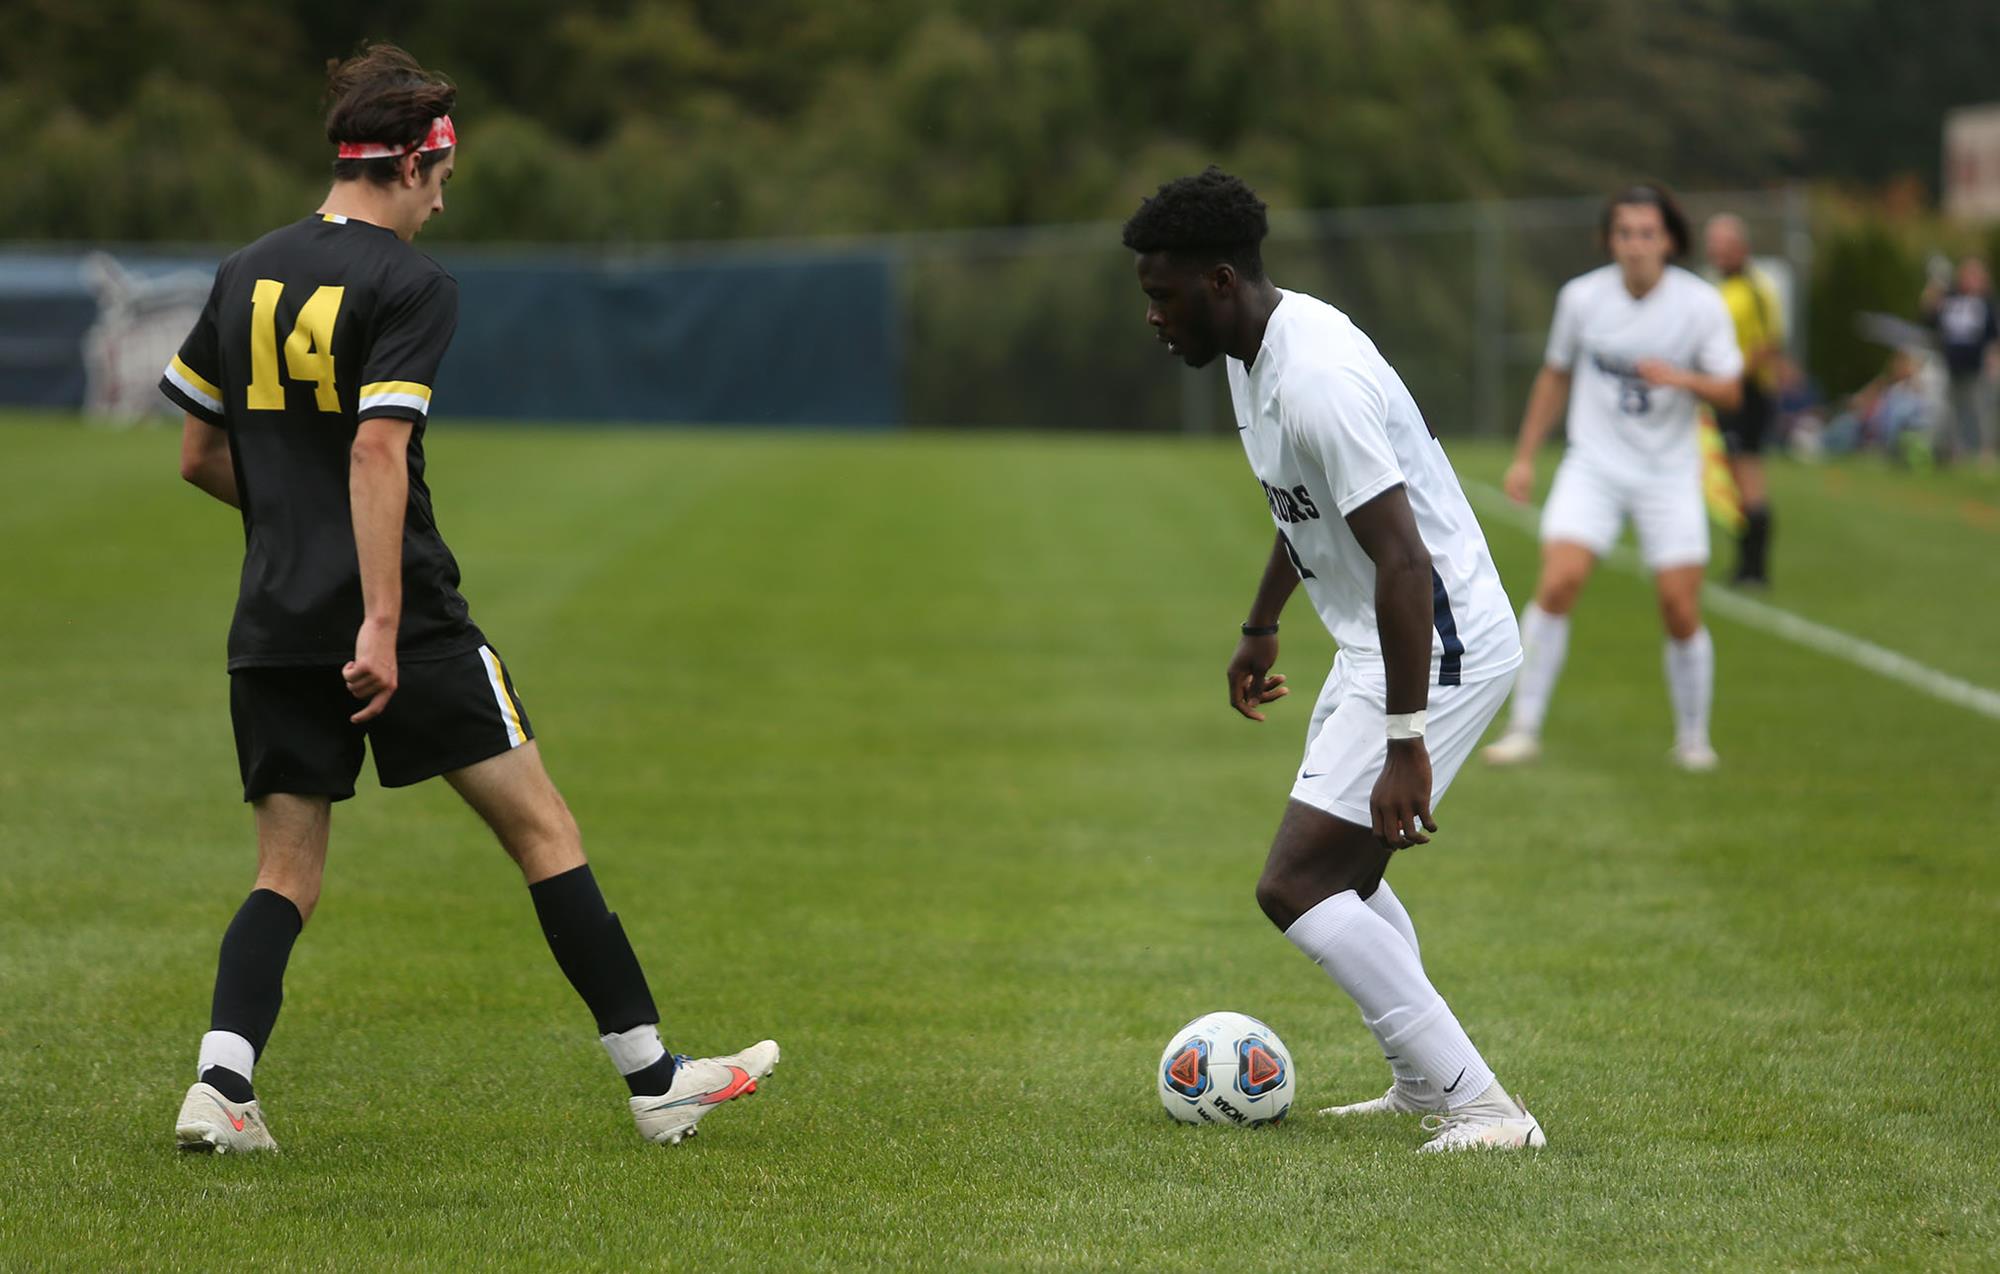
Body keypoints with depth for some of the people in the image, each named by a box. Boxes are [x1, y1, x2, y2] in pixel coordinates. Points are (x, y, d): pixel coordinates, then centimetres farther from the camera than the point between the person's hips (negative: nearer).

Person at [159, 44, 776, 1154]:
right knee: (541, 826, 3)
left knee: (288, 871, 9)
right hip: (398, 619, -6)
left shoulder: (246, 274, 11)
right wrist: (382, 620, -22)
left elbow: (199, 456, 17)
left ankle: (219, 1086, -12)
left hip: (273, 625, 6)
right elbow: (377, 449, -19)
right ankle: (652, 1080, 6)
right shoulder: (409, 284, -8)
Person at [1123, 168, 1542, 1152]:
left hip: (1436, 645, -11)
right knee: (1339, 866, 25)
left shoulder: (1317, 380, -26)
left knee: (1296, 886, -16)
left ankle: (1480, 1107, -18)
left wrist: (1405, 745, -31)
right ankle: (1424, 1085, 35)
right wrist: (1260, 629, 36)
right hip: (1375, 640, 11)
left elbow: (1404, 562, -30)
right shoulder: (1261, 348, 7)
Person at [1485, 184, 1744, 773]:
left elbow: (1731, 393, -5)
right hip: (1594, 464, 0)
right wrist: (1525, 455, 11)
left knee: (1681, 611, -5)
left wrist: (1681, 378, -25)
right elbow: (1555, 375, 12)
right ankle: (1524, 727, -11)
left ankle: (1692, 737, 16)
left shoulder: (1701, 304, -8)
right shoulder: (1581, 297, -3)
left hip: (1669, 474, 0)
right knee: (1558, 581, -18)